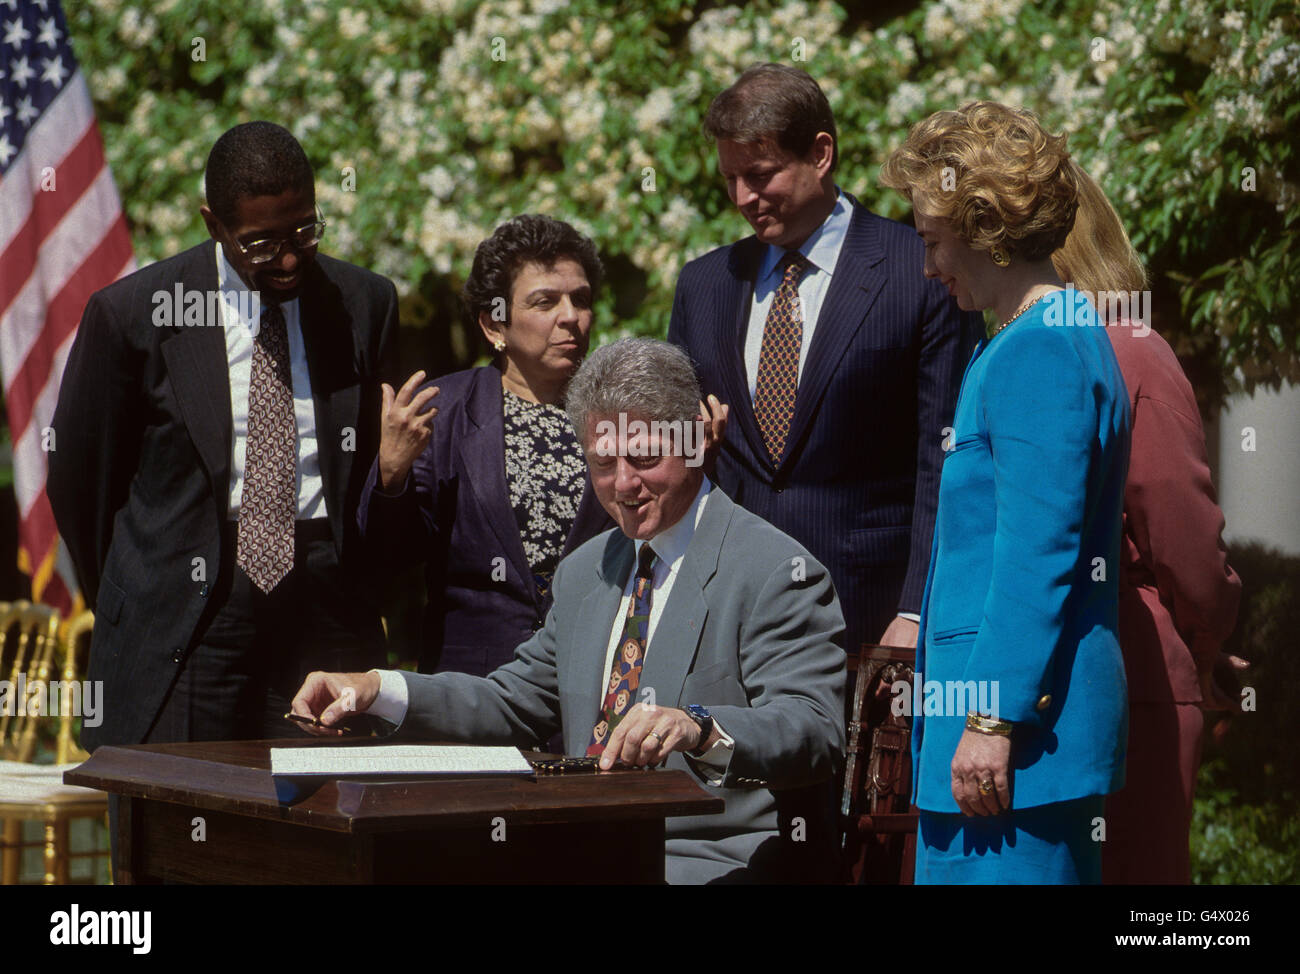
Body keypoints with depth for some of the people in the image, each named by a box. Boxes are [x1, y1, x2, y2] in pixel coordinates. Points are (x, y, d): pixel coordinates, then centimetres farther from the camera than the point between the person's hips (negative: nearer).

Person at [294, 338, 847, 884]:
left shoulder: (776, 573, -8)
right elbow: (516, 701, 23)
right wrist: (377, 690, 8)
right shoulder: (584, 572, 19)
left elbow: (816, 731, -20)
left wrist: (699, 728, -41)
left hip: (719, 863, -7)